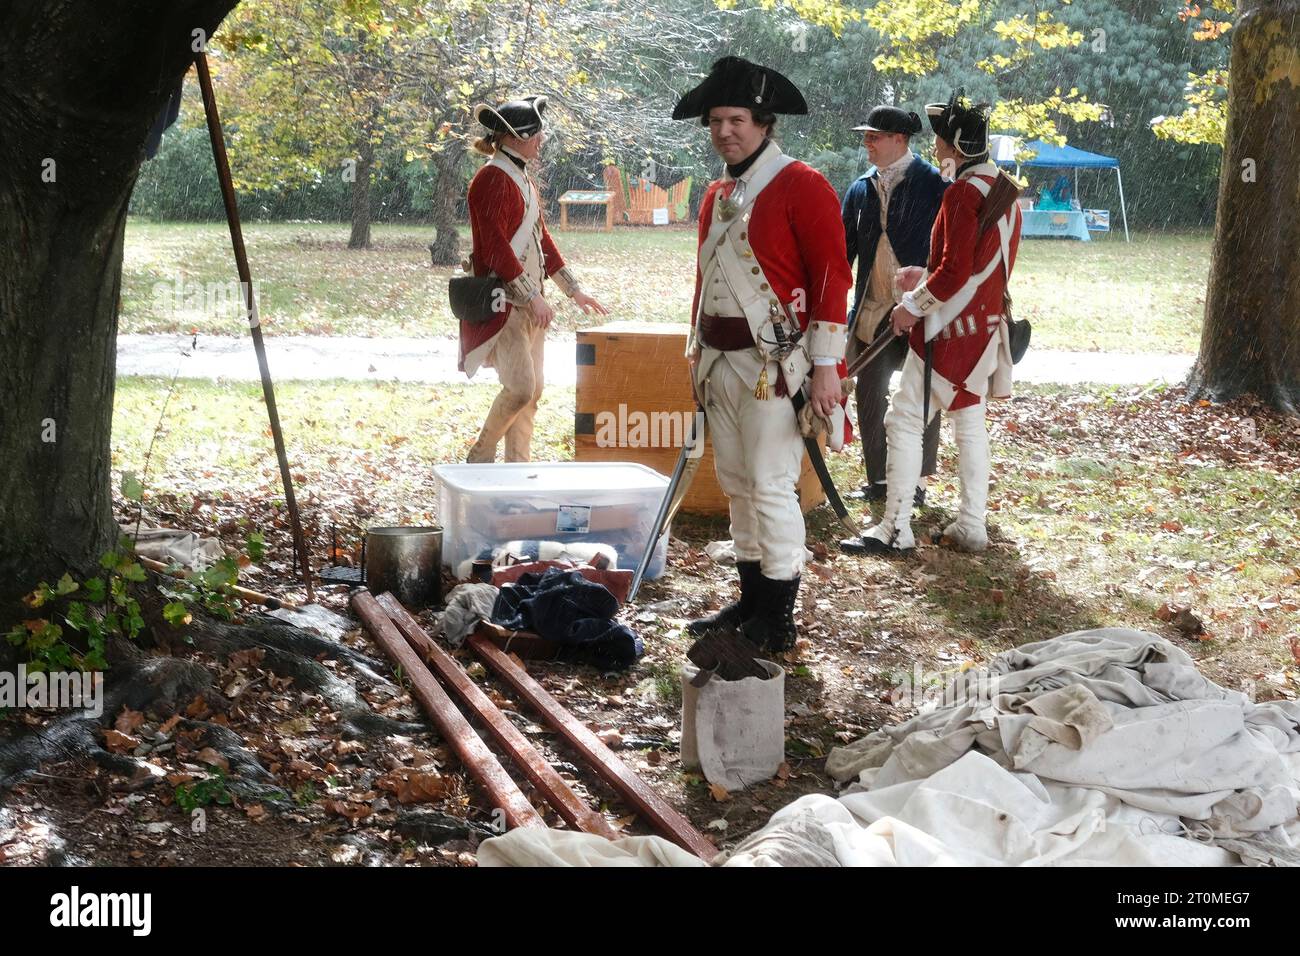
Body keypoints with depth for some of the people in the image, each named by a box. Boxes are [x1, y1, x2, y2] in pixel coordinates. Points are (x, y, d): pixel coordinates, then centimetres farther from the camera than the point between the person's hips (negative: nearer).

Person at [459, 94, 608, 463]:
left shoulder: (524, 179, 16)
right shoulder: (492, 179, -13)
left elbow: (540, 237, 22)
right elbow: (496, 246, -19)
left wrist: (573, 290, 20)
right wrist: (531, 296, -20)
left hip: (529, 301, 10)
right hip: (504, 302, -10)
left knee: (532, 391, 9)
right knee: (520, 387, -13)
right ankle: (480, 459, 4)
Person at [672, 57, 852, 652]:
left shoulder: (802, 187, -9)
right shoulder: (716, 195, 14)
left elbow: (832, 277, -12)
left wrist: (825, 366, -16)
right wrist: (697, 349, 20)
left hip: (774, 363, -8)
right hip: (720, 362, 8)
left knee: (771, 485, -7)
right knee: (737, 483, 12)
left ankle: (778, 618, 0)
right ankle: (751, 598, 23)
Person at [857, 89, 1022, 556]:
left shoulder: (961, 193, -18)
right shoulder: (1006, 192, 11)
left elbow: (955, 273, -22)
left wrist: (912, 306, -10)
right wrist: (928, 276, 17)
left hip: (950, 329, -9)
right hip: (986, 328, 9)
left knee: (904, 420, -5)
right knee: (969, 422, 15)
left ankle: (896, 529, -5)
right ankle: (971, 526, 17)